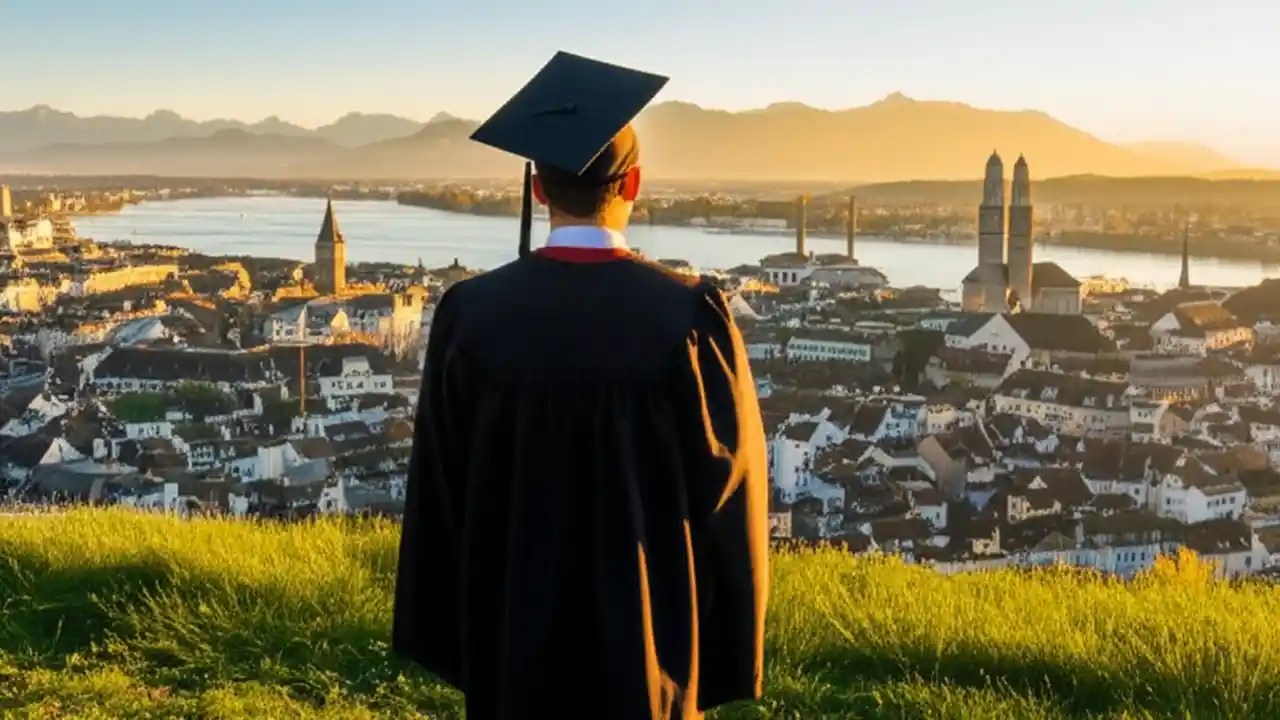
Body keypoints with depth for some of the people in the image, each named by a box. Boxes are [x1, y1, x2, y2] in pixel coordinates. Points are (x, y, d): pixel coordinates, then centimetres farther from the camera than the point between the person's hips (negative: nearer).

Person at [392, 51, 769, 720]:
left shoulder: (472, 314, -12)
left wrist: (449, 634, 10)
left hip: (514, 630, 2)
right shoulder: (691, 316, -17)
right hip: (646, 628, -1)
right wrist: (722, 651, 2)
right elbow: (729, 485, -11)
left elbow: (440, 493, -4)